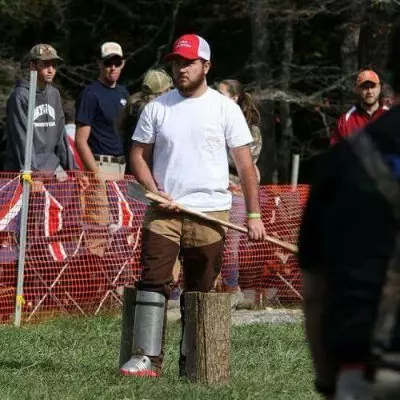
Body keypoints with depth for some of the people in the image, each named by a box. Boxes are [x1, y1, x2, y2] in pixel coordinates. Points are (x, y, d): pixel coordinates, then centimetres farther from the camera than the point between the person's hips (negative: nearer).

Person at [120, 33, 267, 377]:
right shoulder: (157, 108, 9)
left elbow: (245, 164, 2)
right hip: (163, 212, 1)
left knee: (200, 291, 3)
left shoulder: (225, 108, 3)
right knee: (153, 281, -11)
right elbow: (138, 155, 12)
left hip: (211, 215, -1)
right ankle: (147, 358, -14)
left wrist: (254, 213, -5)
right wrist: (154, 191, -7)